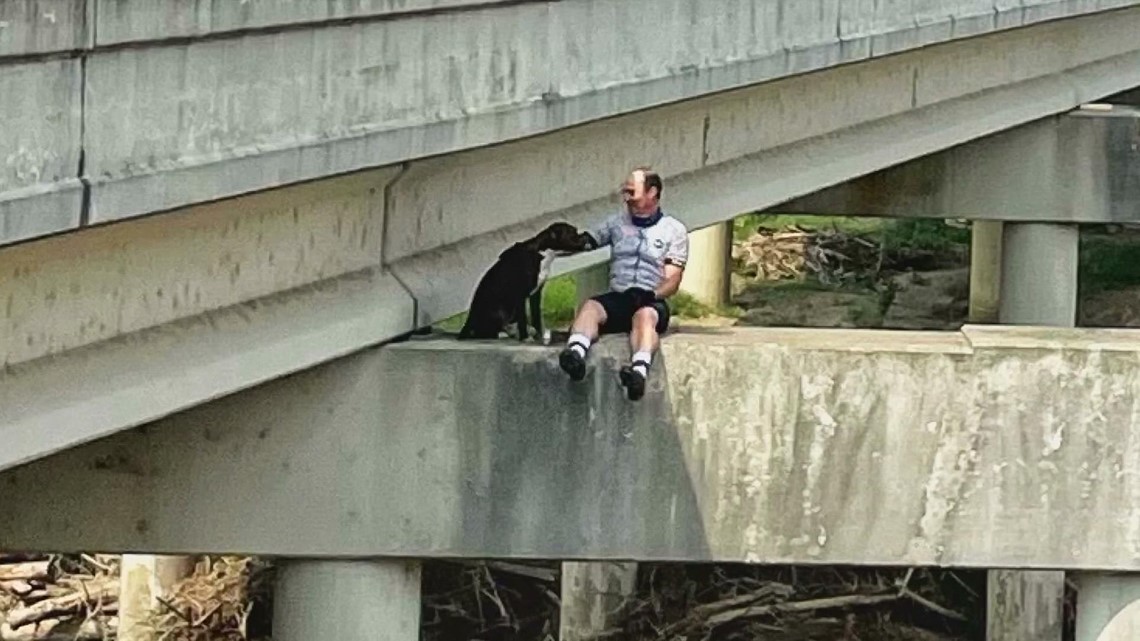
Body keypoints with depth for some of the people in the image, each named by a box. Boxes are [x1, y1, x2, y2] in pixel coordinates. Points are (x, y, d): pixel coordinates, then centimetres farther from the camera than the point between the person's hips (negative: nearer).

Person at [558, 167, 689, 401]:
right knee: (589, 307, -31)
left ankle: (639, 370, -68)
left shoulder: (674, 230, 13)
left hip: (651, 301, -3)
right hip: (616, 297, 3)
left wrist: (652, 294, -16)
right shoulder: (617, 223, 24)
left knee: (645, 315, -39)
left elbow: (672, 280, 3)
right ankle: (576, 353, -62)